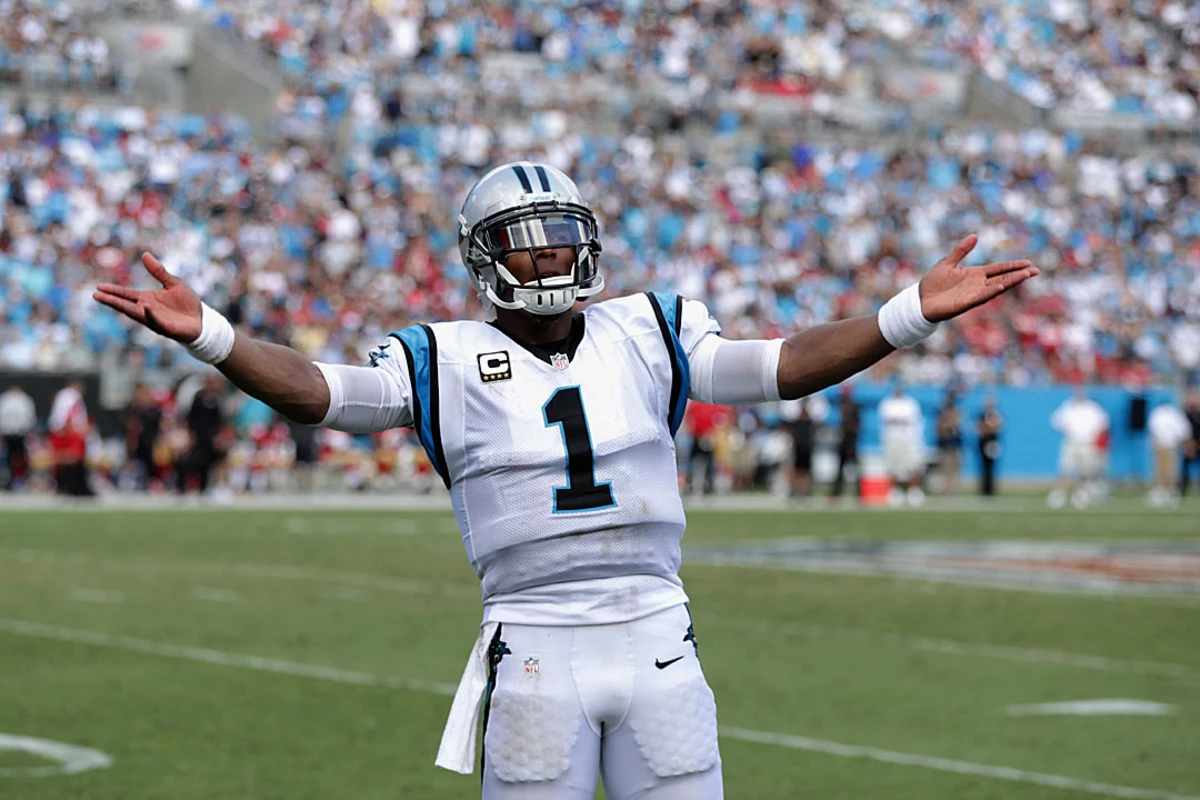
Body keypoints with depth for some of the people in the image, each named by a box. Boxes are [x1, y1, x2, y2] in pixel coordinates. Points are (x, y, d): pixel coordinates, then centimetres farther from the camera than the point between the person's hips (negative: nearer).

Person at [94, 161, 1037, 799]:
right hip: (536, 652, -2)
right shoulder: (451, 361, 2)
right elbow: (317, 391, -8)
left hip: (657, 641, 2)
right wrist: (206, 334, -22)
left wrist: (916, 310, -4)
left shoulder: (647, 335, 9)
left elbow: (783, 366, 4)